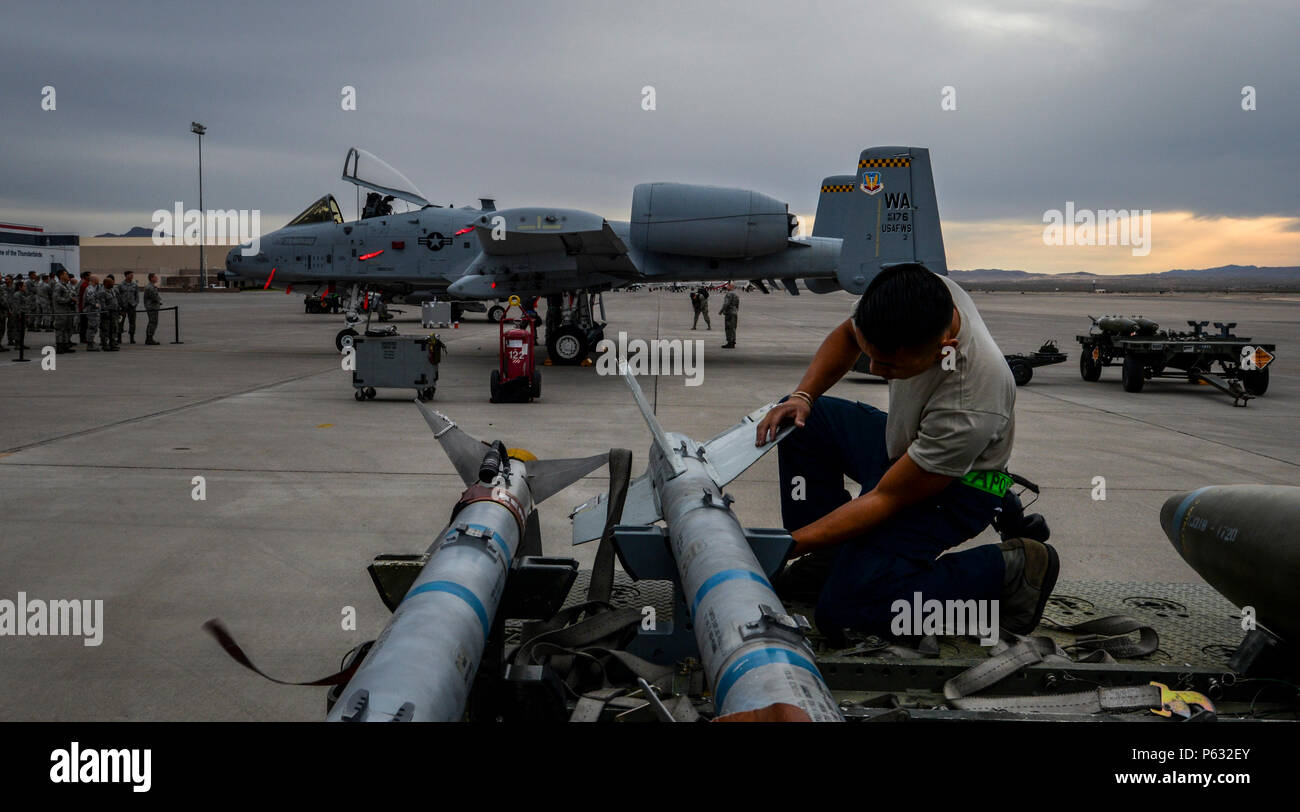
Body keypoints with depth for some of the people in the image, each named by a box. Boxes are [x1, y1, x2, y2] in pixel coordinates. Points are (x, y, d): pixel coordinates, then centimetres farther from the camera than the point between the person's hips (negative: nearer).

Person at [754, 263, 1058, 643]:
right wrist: (802, 396, -12)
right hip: (902, 445, 8)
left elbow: (887, 500, -29)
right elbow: (844, 336, 3)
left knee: (845, 607, -19)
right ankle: (830, 558, 6)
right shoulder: (913, 295, -22)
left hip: (955, 486, -8)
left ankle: (1006, 571, -7)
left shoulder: (971, 410, -40)